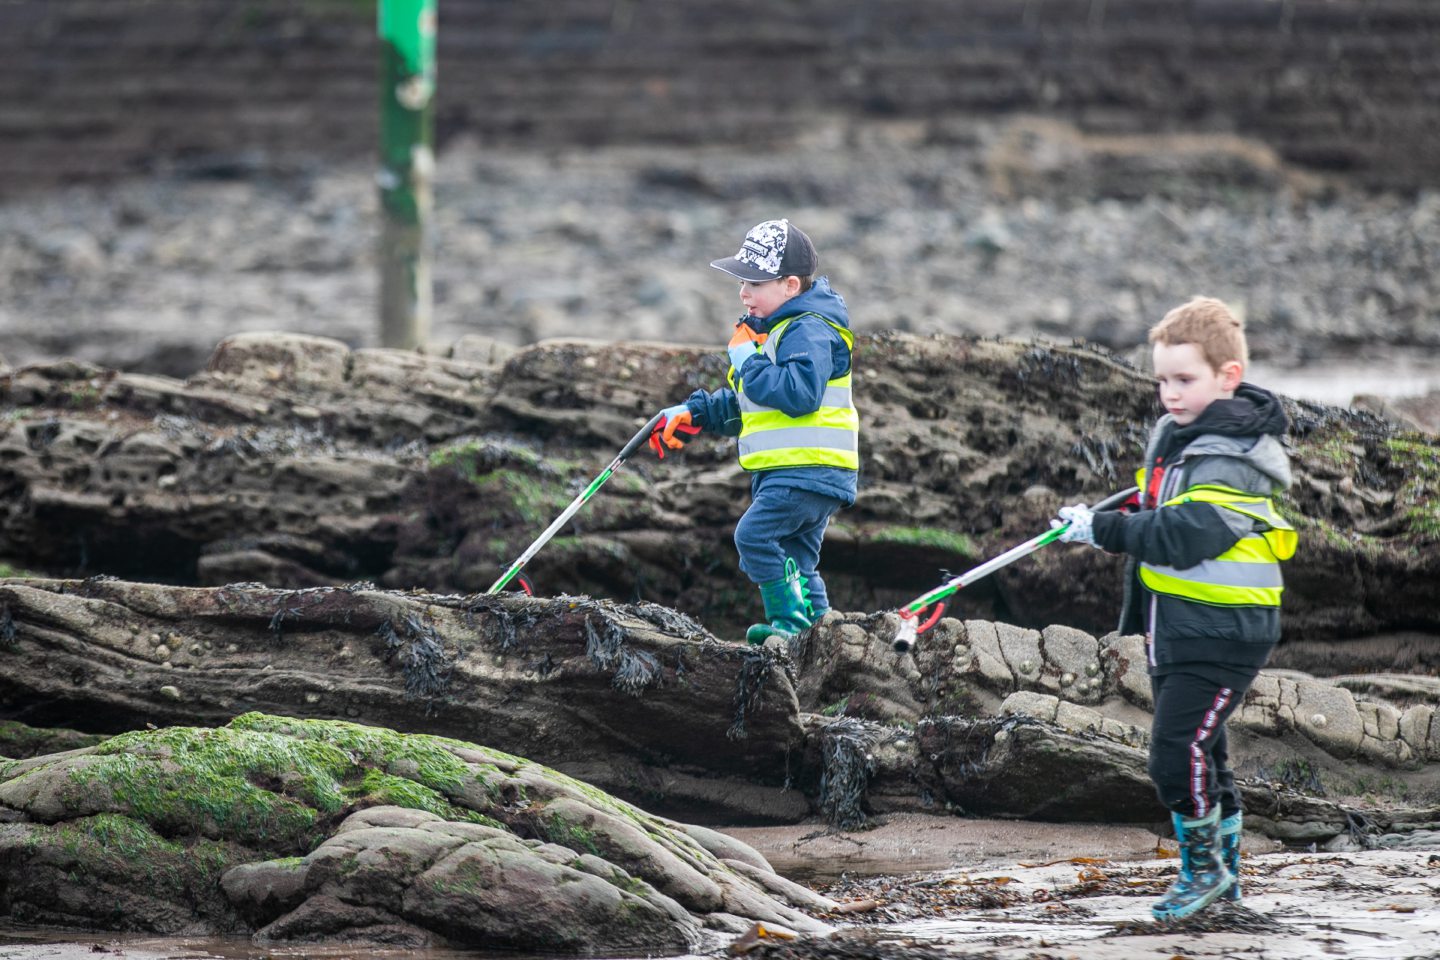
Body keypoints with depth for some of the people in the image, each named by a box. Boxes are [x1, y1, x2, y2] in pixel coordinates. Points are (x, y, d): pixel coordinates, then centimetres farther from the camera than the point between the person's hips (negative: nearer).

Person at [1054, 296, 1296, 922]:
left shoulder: (1231, 460, -21)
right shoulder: (1175, 435, 10)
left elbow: (1184, 537, -31)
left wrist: (1101, 530, -26)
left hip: (1221, 635, -10)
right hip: (1173, 628, 10)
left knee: (1178, 753, -13)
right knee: (1199, 753, 17)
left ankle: (1203, 867, 4)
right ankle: (1224, 870, 30)